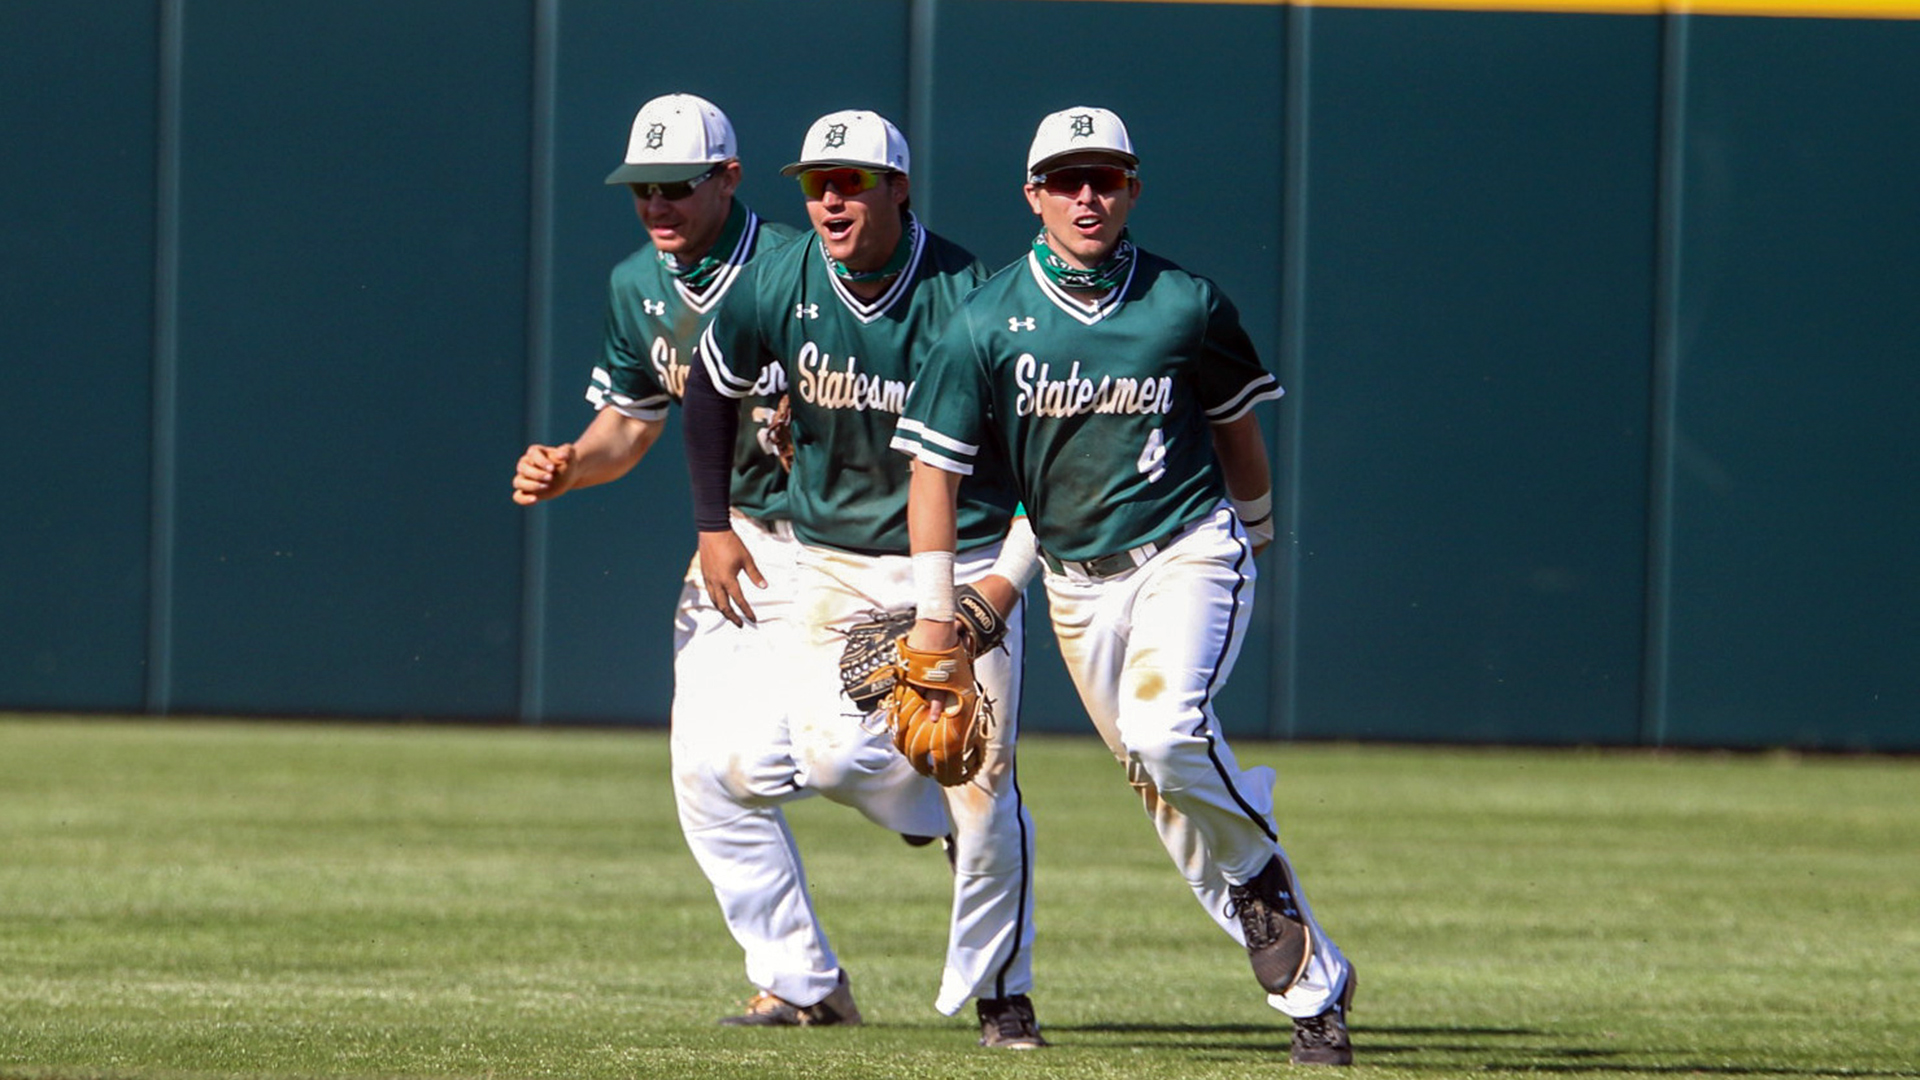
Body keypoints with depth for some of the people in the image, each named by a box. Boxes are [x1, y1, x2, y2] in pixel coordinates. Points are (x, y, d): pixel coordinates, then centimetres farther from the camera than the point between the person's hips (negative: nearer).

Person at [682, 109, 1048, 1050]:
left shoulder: (968, 295, -17)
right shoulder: (779, 288, -8)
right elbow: (711, 388, 11)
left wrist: (1009, 574, -18)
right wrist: (713, 525, 10)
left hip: (961, 559, -3)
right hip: (833, 561, 3)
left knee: (983, 782, -5)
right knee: (829, 757, -15)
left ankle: (997, 993, 9)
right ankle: (937, 805, 19)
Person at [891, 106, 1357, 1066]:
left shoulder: (1188, 305, -4)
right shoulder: (987, 323, -4)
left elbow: (1235, 426, 13)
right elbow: (936, 468, 0)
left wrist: (1254, 531, 23)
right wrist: (936, 614, -3)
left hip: (1189, 553, -3)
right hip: (1076, 582, 3)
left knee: (1166, 732, -29)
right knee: (1170, 799, 2)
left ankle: (1261, 872, -2)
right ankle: (1311, 984, 7)